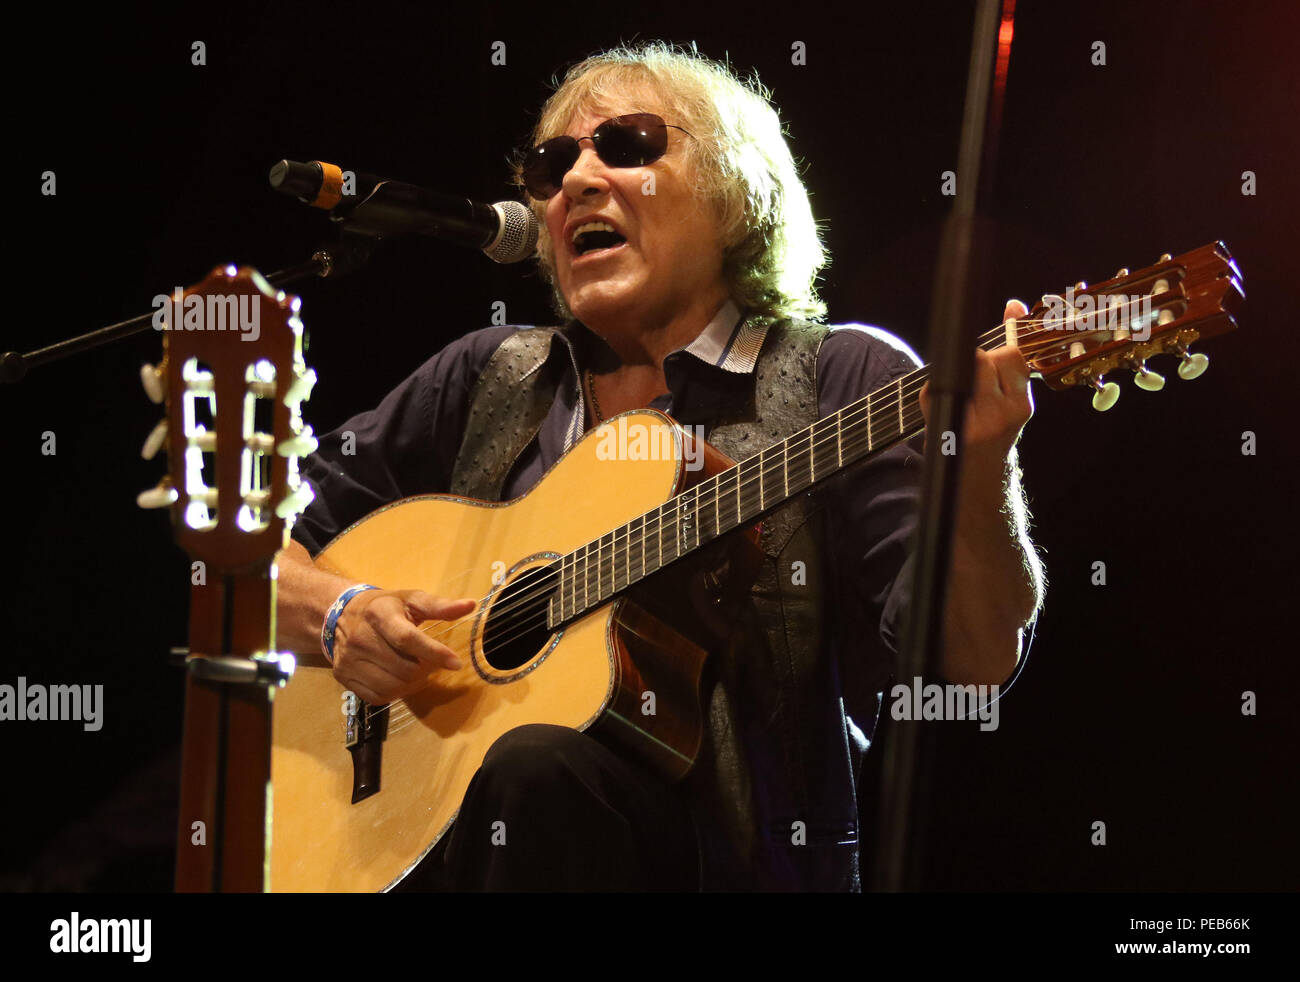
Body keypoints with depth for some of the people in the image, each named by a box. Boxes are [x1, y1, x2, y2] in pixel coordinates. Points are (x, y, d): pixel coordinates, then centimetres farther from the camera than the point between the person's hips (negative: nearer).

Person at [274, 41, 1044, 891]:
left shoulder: (842, 381, 4)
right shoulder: (488, 378, 17)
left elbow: (976, 659, -8)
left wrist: (979, 478, -28)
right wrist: (339, 612, -1)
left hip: (734, 851, -3)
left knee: (540, 770, -33)